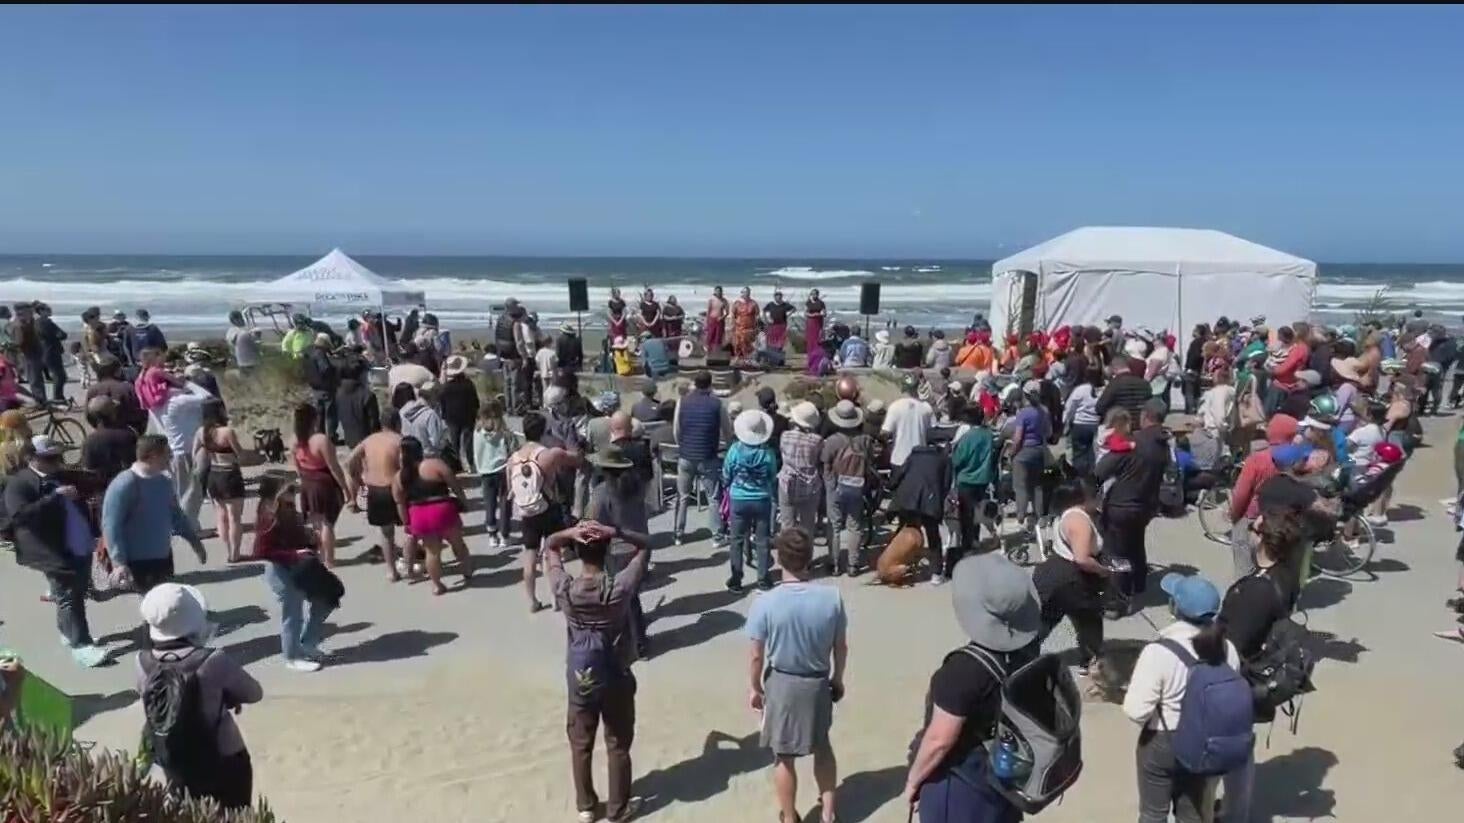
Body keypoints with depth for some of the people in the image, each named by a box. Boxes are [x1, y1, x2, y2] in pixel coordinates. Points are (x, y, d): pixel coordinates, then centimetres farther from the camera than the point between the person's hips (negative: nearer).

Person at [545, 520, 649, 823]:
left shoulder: (564, 590, -18)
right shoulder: (620, 588, -22)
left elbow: (549, 547, -2)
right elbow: (644, 546, -10)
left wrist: (570, 533, -21)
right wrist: (614, 532, -26)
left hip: (580, 678, 2)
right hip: (616, 677, -1)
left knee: (580, 744, 19)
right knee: (618, 745, 15)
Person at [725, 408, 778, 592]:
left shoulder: (735, 450, -13)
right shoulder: (768, 452, -15)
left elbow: (726, 476, -1)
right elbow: (773, 476, 0)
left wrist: (729, 487, 20)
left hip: (739, 500, 0)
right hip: (762, 500, 0)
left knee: (737, 541, 11)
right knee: (762, 541, 12)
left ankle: (736, 580, 14)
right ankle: (763, 579, 18)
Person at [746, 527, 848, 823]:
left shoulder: (765, 603, -21)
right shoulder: (832, 597, -16)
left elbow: (756, 657, -12)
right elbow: (841, 648, -4)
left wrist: (756, 688, 6)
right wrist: (838, 679, 14)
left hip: (781, 684, -2)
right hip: (818, 683, 2)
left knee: (784, 756, 17)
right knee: (822, 746, 27)